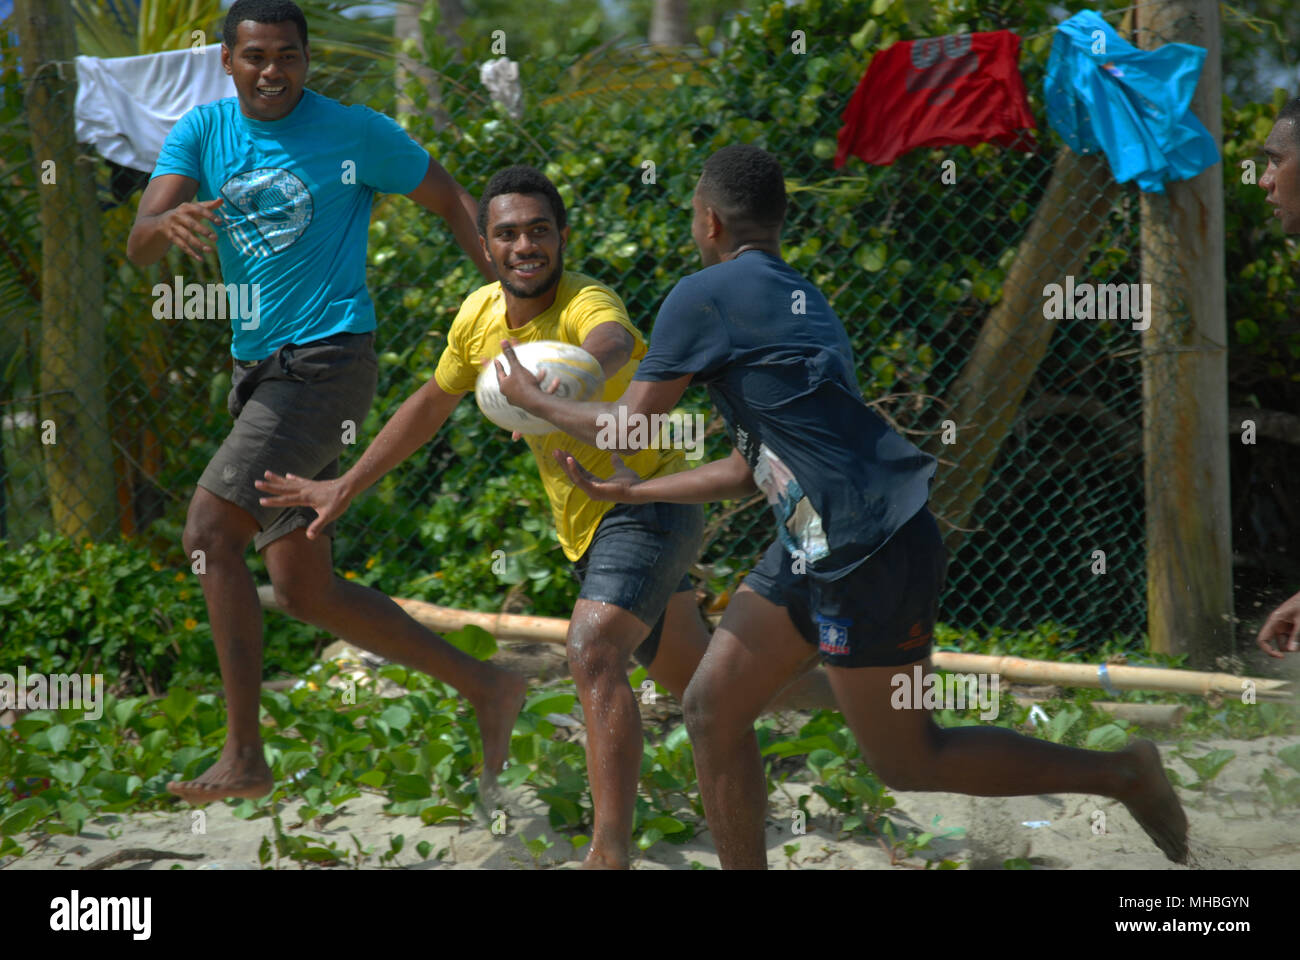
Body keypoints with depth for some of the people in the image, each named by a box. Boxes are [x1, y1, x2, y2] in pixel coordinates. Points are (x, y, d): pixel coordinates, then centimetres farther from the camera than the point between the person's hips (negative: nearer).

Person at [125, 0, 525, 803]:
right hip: (257, 370, 7)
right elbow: (139, 246, -4)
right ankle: (485, 688, 16)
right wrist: (171, 222, -27)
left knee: (210, 532, -19)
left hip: (327, 363, -7)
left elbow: (451, 200, 5)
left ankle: (245, 757, -16)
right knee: (304, 590, 6)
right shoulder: (202, 132, 8)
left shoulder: (353, 134, -4)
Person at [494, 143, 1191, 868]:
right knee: (713, 708, 10)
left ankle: (1123, 773, 7)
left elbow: (630, 428, -4)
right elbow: (754, 467, 24)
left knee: (907, 760, 0)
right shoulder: (797, 299, 19)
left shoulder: (704, 297, -8)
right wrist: (629, 492, 30)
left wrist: (534, 401, 13)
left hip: (867, 545, -10)